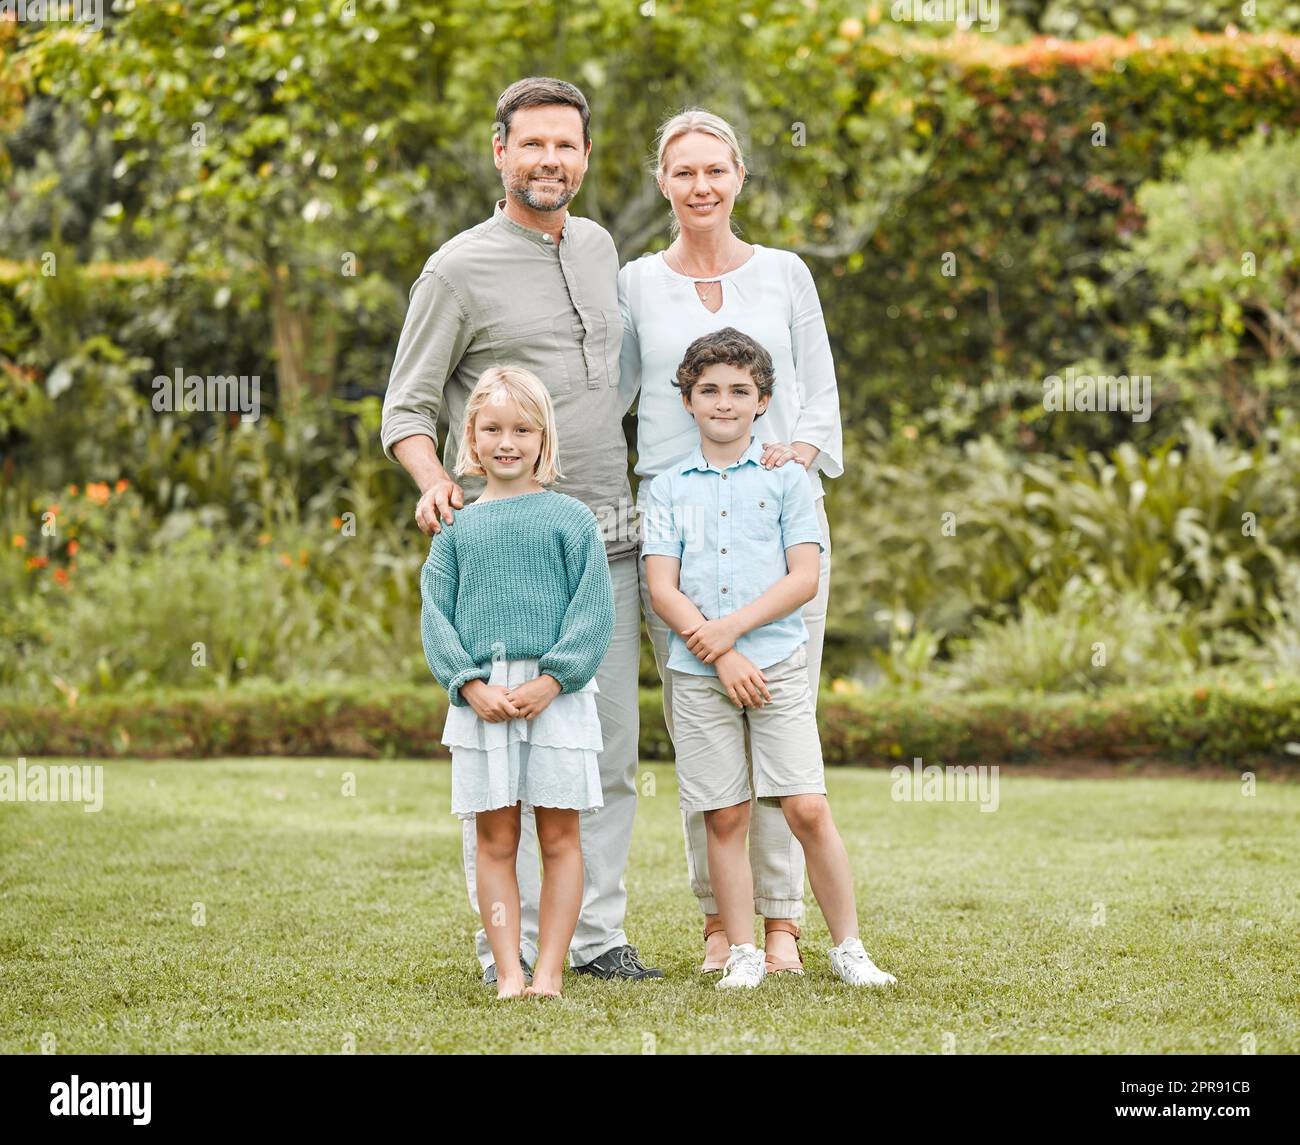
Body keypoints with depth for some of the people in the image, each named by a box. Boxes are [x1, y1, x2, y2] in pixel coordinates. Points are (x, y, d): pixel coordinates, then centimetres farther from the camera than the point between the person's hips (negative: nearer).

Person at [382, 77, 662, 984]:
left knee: (611, 746, 6)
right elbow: (407, 408, -3)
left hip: (608, 535, 6)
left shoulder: (598, 247, 13)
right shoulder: (459, 270, -5)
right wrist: (434, 480, -22)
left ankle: (597, 932, 14)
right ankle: (512, 944, 1)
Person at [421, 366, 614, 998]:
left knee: (558, 836, 1)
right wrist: (471, 685, -8)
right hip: (480, 701, 1)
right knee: (495, 839, 2)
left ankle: (548, 970, 7)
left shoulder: (570, 518, 4)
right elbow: (436, 614, 6)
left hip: (557, 700, -1)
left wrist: (551, 679, -13)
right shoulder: (456, 525, 9)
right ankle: (508, 972, 5)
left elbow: (594, 610, -2)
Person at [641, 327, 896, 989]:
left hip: (777, 662, -1)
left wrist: (732, 627, -12)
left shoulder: (785, 479, 6)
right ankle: (742, 953, 11)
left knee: (807, 809, -8)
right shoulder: (669, 488, 9)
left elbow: (804, 578, -1)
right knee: (724, 817, 2)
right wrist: (721, 657, -11)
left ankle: (848, 947, 2)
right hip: (698, 672, 1)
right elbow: (662, 589, 1)